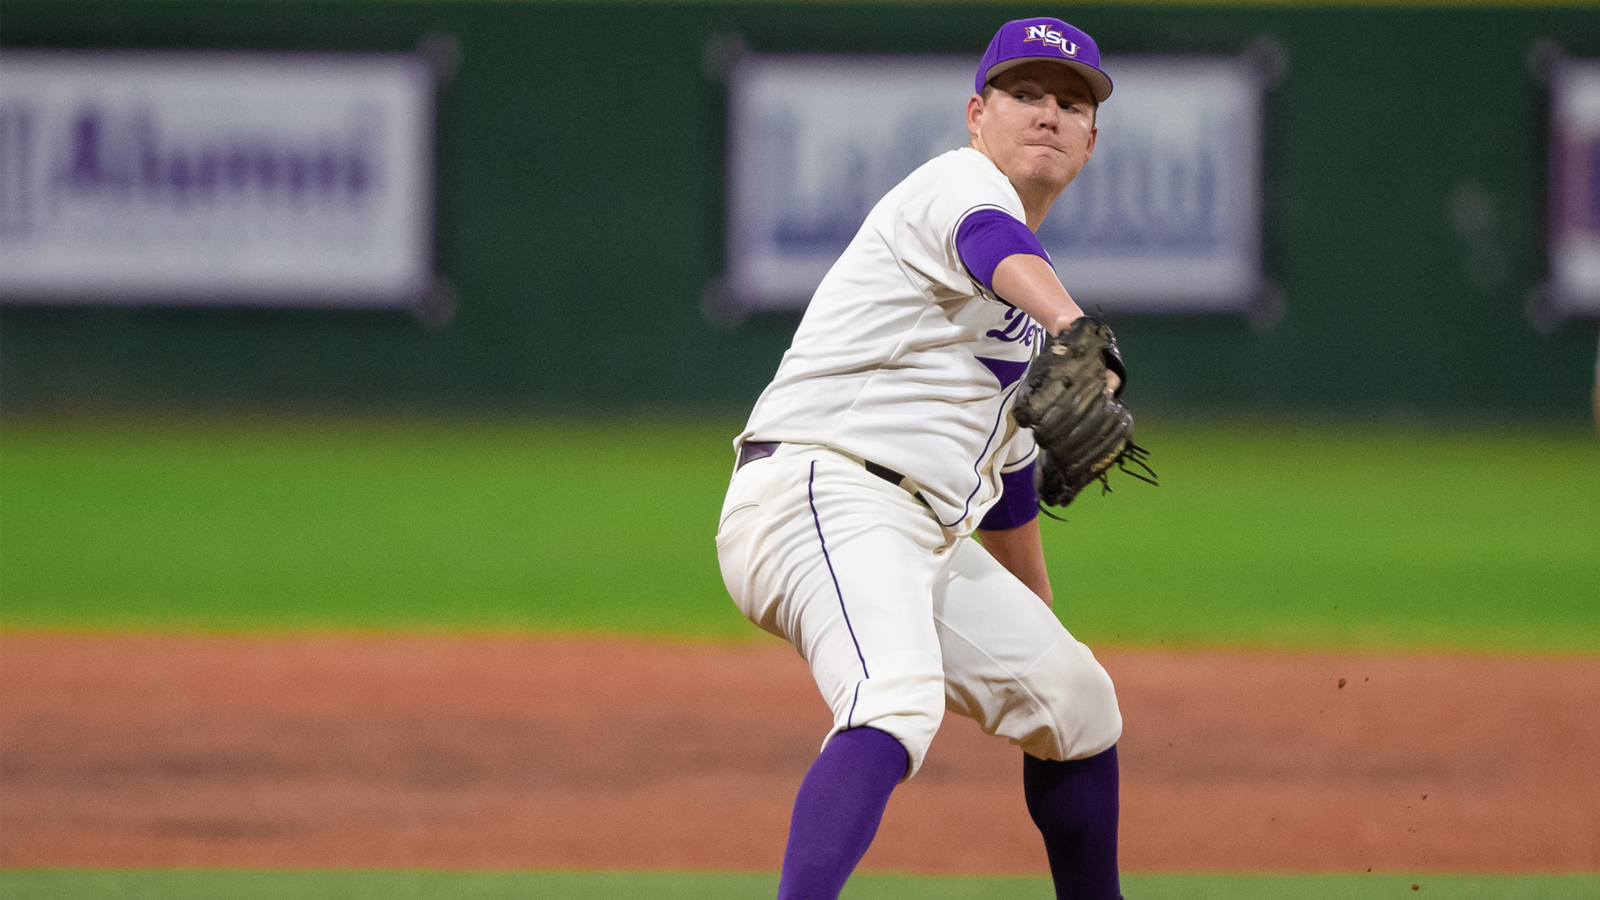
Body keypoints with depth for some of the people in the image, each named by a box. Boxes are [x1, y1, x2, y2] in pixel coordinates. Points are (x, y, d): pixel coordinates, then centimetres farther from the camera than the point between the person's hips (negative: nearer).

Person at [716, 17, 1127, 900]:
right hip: (817, 493, -10)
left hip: (925, 534, 10)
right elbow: (993, 244, -29)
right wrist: (1071, 333, -51)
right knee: (900, 701, -34)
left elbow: (1008, 469, 37)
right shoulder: (959, 185, -3)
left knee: (1075, 696, 17)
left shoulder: (1020, 296, 27)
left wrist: (1038, 625, 44)